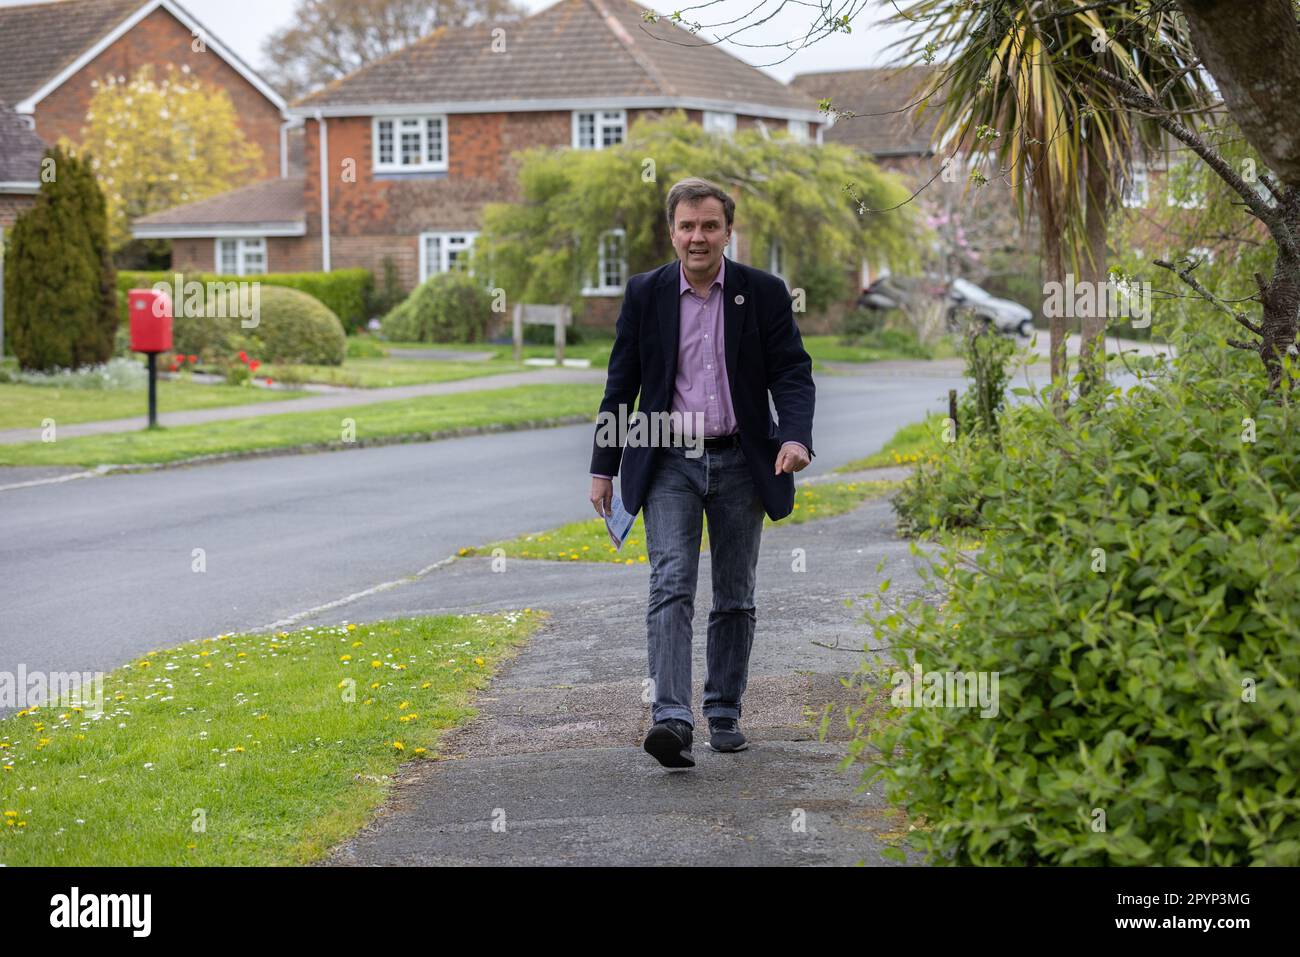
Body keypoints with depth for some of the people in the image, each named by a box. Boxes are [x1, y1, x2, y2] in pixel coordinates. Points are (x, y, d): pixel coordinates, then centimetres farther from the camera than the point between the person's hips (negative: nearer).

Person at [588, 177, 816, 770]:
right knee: (671, 586, -15)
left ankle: (724, 712, 22)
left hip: (740, 463, 1)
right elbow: (620, 386, 7)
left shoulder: (764, 293, 1)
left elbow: (793, 372, -2)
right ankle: (672, 720, -24)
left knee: (735, 597, 9)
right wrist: (603, 467, 6)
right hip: (669, 462, -1)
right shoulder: (645, 294, 2)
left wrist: (796, 436, -21)